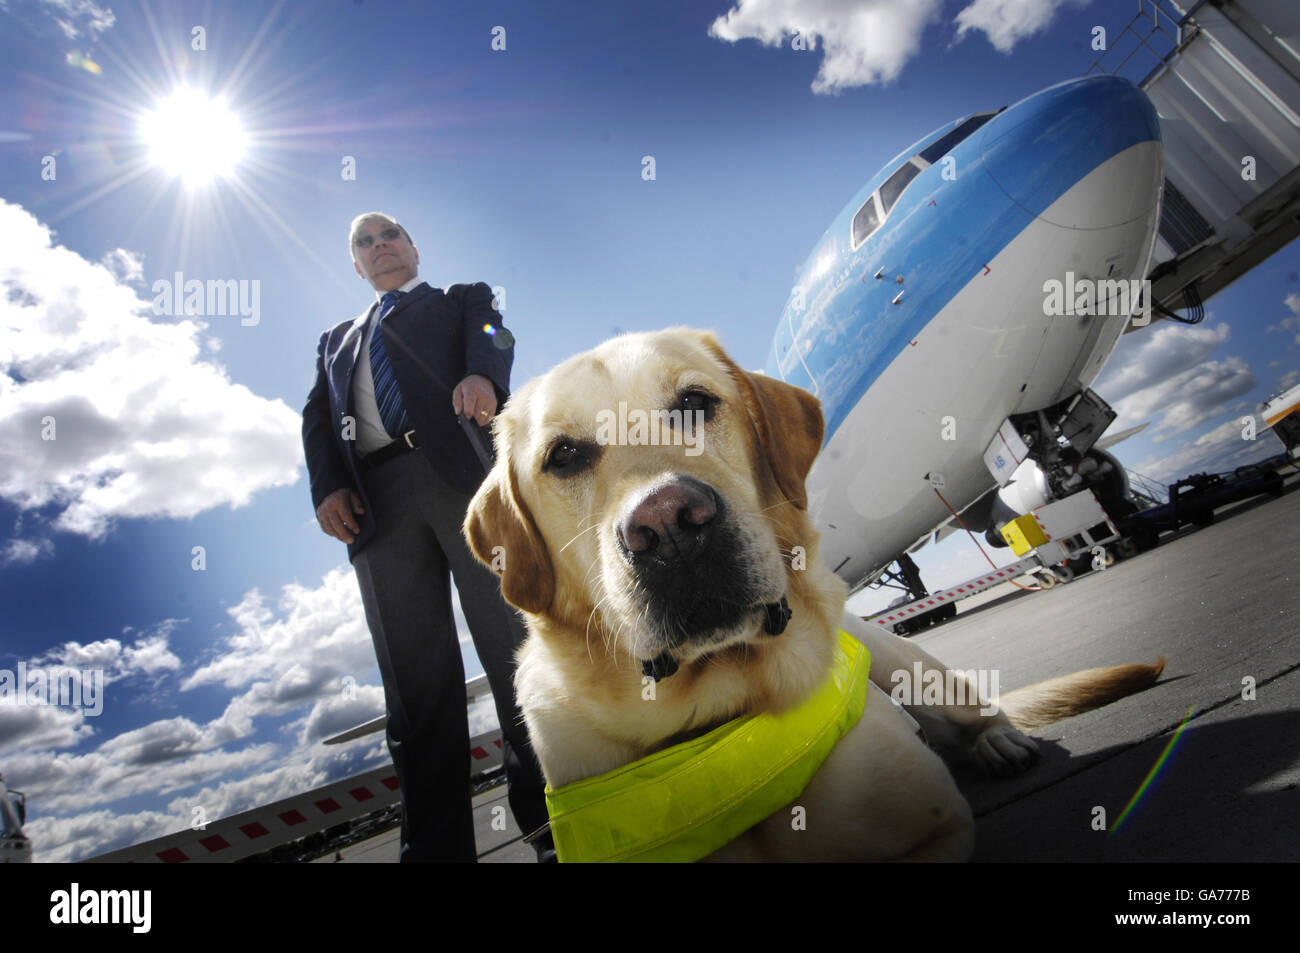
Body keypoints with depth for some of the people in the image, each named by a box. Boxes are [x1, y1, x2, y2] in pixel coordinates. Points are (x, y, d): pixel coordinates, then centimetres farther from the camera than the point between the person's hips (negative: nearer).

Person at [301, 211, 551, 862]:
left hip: (465, 471, -3)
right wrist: (327, 486, 0)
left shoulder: (463, 298, 25)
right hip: (377, 502, 3)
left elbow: (493, 337, 3)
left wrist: (481, 375, -23)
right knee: (414, 680, -3)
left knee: (514, 652, -7)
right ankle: (437, 848, 0)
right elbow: (318, 416, 21)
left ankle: (553, 826, -1)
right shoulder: (337, 340, 34)